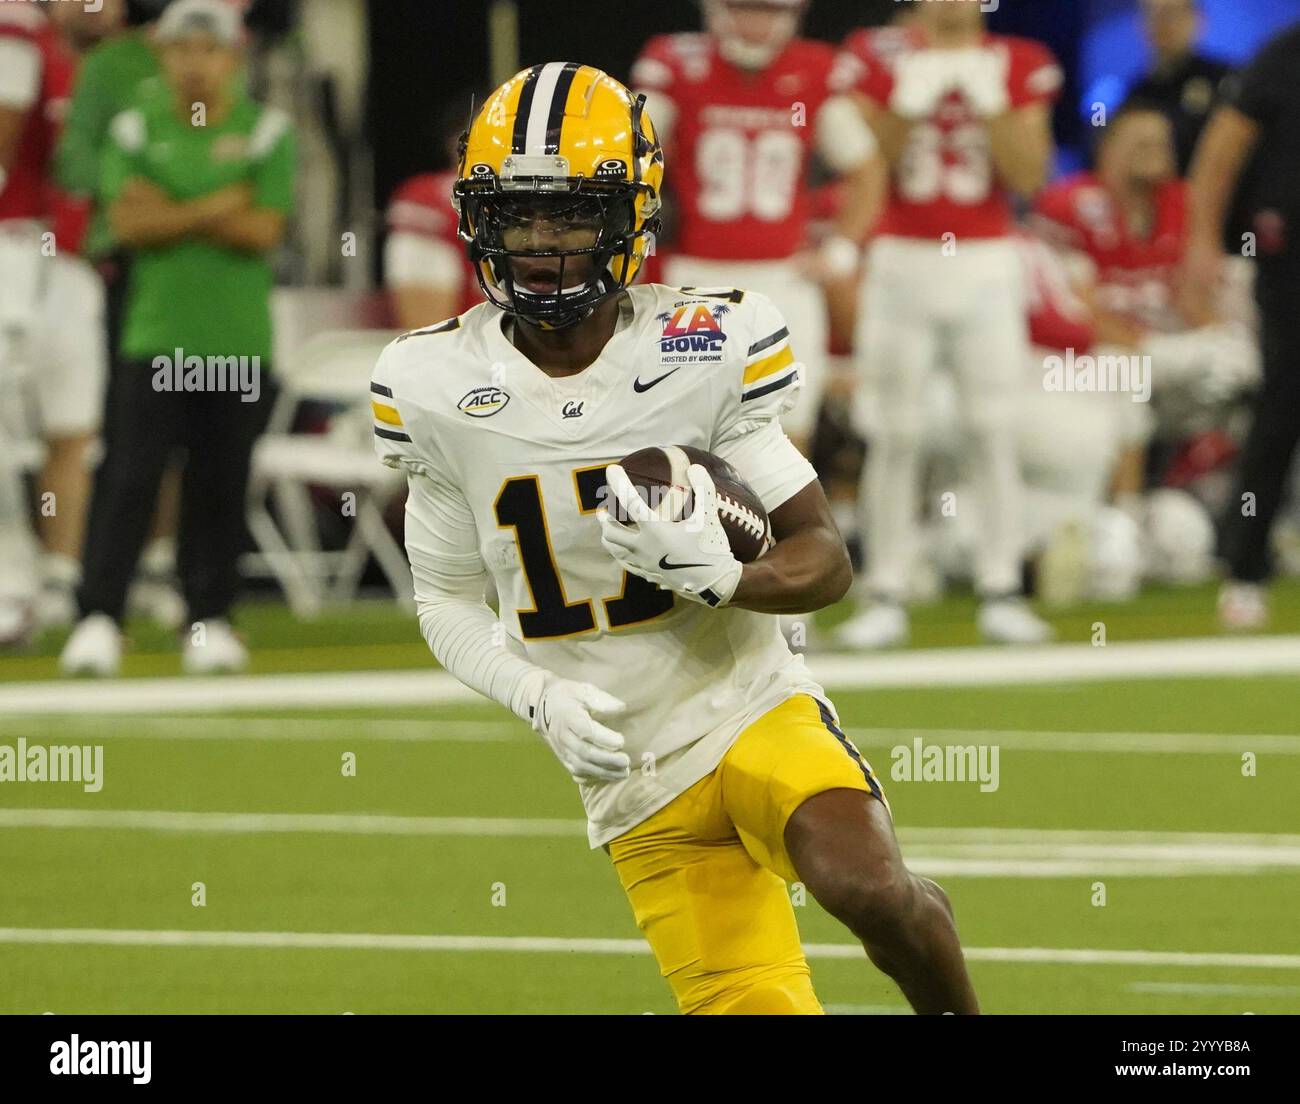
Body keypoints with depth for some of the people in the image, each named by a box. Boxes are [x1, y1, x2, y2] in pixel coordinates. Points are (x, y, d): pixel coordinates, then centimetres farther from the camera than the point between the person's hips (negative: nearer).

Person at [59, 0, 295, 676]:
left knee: (220, 486, 3)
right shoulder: (137, 128, 6)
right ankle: (98, 619, -8)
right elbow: (129, 222, -7)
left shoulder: (266, 132, 4)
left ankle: (210, 620, 12)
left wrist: (171, 213, -10)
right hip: (155, 334, 0)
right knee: (128, 476, -7)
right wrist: (218, 208, -11)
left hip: (239, 340, 0)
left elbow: (263, 232, -8)